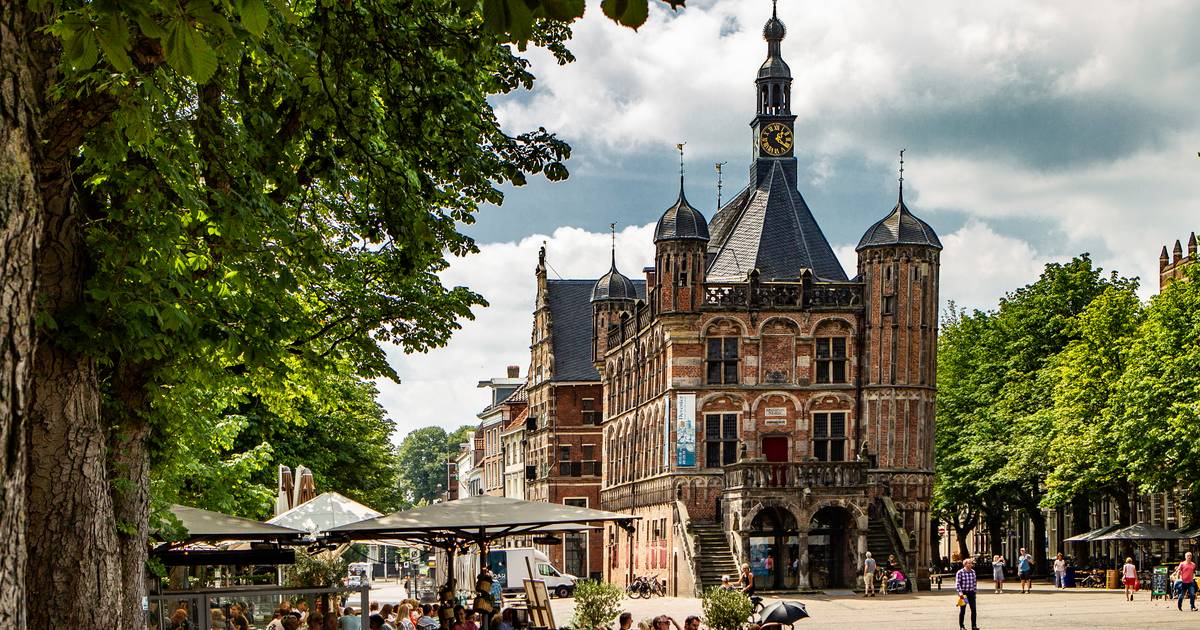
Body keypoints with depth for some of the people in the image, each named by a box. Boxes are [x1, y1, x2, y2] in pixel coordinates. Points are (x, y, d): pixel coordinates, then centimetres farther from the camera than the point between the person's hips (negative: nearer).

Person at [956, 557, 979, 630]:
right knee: (962, 610, 5)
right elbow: (957, 583, -12)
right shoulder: (960, 572, -11)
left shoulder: (973, 572, 5)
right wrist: (960, 592, -21)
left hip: (971, 593, 4)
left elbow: (974, 582, 14)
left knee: (973, 609, -2)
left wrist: (974, 591, 13)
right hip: (963, 593, -4)